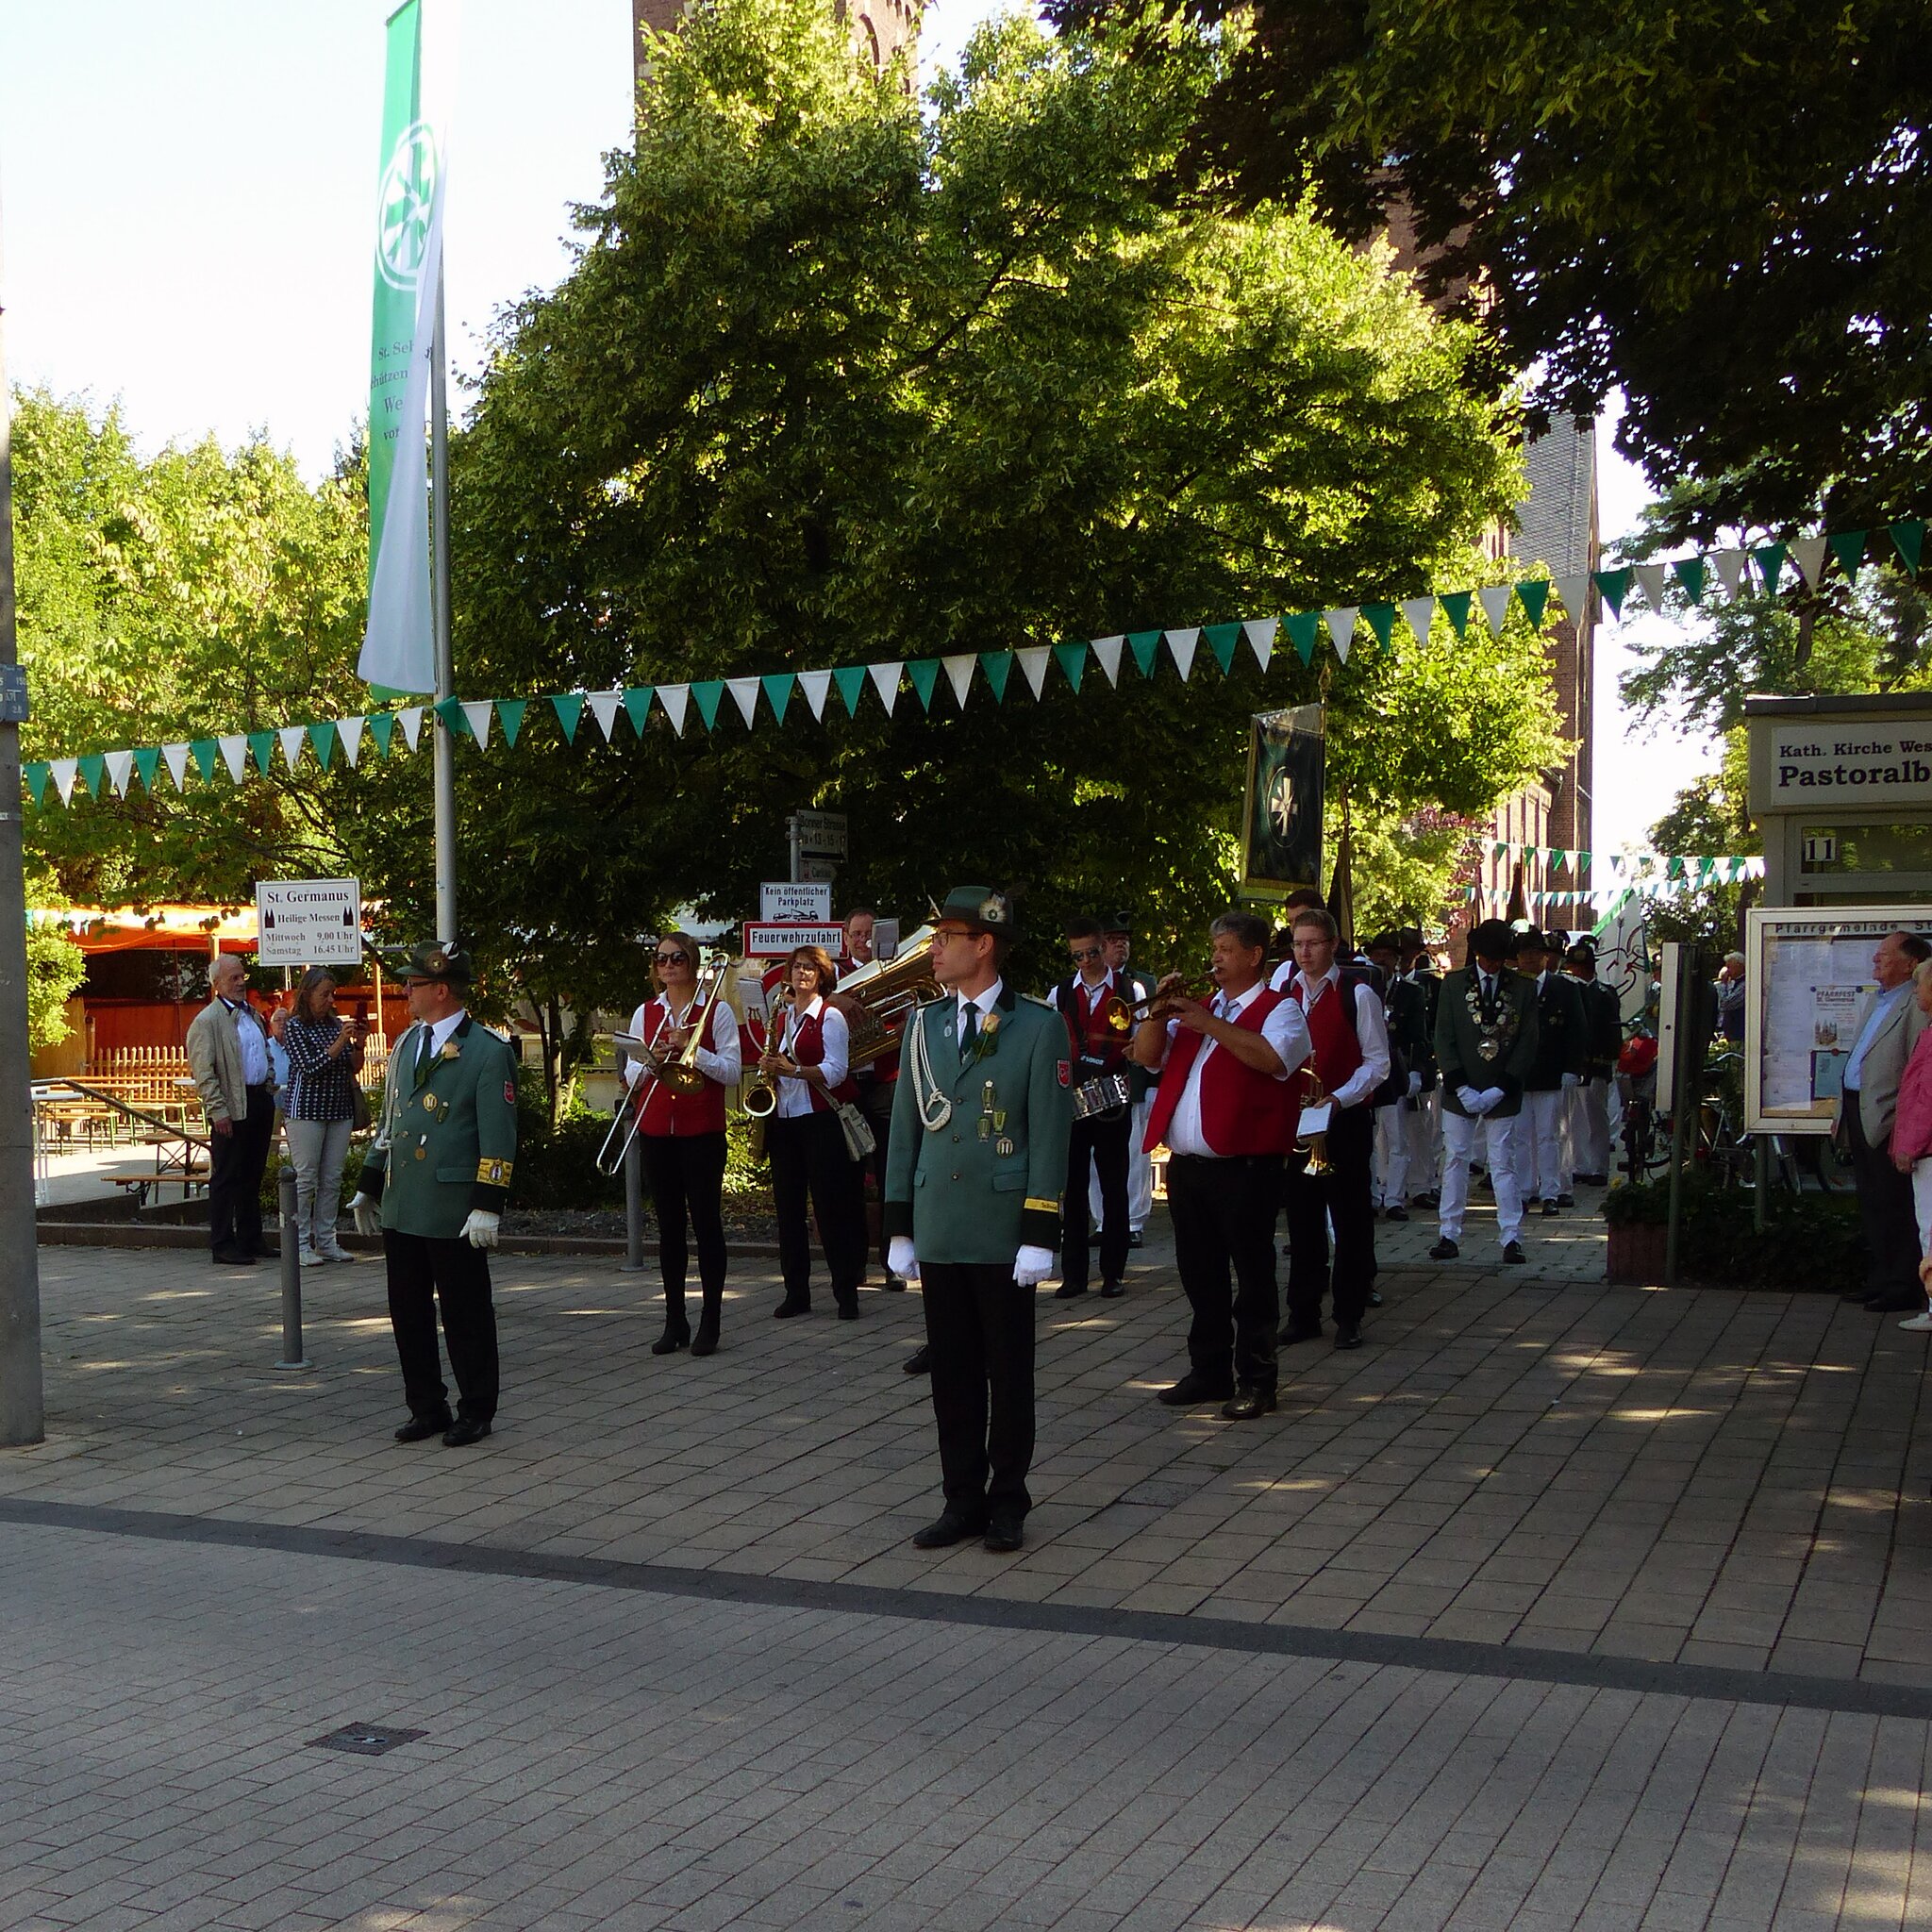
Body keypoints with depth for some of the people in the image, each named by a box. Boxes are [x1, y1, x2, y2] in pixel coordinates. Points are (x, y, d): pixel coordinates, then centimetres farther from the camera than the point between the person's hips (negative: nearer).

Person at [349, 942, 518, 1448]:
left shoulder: (489, 1051, -8)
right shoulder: (407, 1043, 14)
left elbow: (498, 1138, -12)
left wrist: (487, 1207, -17)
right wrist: (368, 1187, 19)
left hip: (454, 1211, -7)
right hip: (400, 1207, 7)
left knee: (465, 1314, 3)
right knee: (408, 1311, 10)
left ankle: (475, 1411, 15)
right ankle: (427, 1408, 22)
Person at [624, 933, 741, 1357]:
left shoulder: (716, 1010, 0)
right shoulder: (645, 1014, 11)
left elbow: (732, 1072, -6)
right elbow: (632, 1077, 11)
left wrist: (691, 1049, -18)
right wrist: (651, 1063, -10)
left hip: (702, 1131, -4)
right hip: (655, 1131, 4)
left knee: (706, 1222, 0)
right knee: (668, 1225, 8)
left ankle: (710, 1321, 7)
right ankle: (674, 1321, 14)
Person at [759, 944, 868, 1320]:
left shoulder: (830, 1017, -2)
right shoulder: (780, 1019, 16)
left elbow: (835, 1071, -12)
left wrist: (794, 1070, -23)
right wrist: (768, 1068, -1)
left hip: (820, 1120, -6)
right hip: (783, 1120, 6)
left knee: (830, 1205, -5)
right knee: (787, 1207, 5)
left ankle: (846, 1291, 2)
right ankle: (796, 1292, 12)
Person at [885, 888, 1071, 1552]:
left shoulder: (1038, 1025, -5)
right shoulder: (924, 1024, 9)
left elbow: (1049, 1137, -8)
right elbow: (905, 1130, 11)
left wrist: (1039, 1236, -12)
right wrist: (900, 1229, 7)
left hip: (1004, 1235, -4)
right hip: (938, 1233, 4)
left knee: (1009, 1371, 6)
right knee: (952, 1371, 9)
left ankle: (1008, 1502, 18)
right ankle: (963, 1499, 19)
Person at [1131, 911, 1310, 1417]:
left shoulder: (1279, 1010, -1)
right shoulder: (1198, 1007, 19)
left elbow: (1272, 1058, -22)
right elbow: (1147, 1055, 14)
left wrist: (1206, 1023, -20)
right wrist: (1160, 1010, -3)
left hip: (1244, 1167, -7)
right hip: (1186, 1164, 7)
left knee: (1252, 1277, -1)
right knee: (1200, 1275, 14)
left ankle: (1255, 1381, 5)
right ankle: (1209, 1371, 24)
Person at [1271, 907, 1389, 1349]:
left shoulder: (1358, 993, -6)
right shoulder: (1283, 985, 6)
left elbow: (1377, 1063, -5)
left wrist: (1337, 1100, -18)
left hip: (1346, 1119, -4)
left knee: (1351, 1220, 3)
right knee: (1302, 1220, 9)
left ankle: (1349, 1316, 13)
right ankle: (1303, 1313, 18)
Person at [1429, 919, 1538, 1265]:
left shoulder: (1523, 988, 2)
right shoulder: (1454, 984, 3)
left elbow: (1528, 1042, 0)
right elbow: (1443, 1037, 0)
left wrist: (1500, 1089, -9)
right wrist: (1461, 1087, -9)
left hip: (1501, 1093, -1)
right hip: (1460, 1092, 1)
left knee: (1503, 1165, 0)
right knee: (1455, 1162, 4)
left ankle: (1511, 1238, 3)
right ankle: (1448, 1236, 10)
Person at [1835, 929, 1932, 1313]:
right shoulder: (1878, 1000, 18)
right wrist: (1843, 1113, 20)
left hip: (1886, 1121, -9)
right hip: (1857, 1113, 9)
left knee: (1895, 1207, -2)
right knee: (1871, 1205, 15)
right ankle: (1878, 1278, 23)